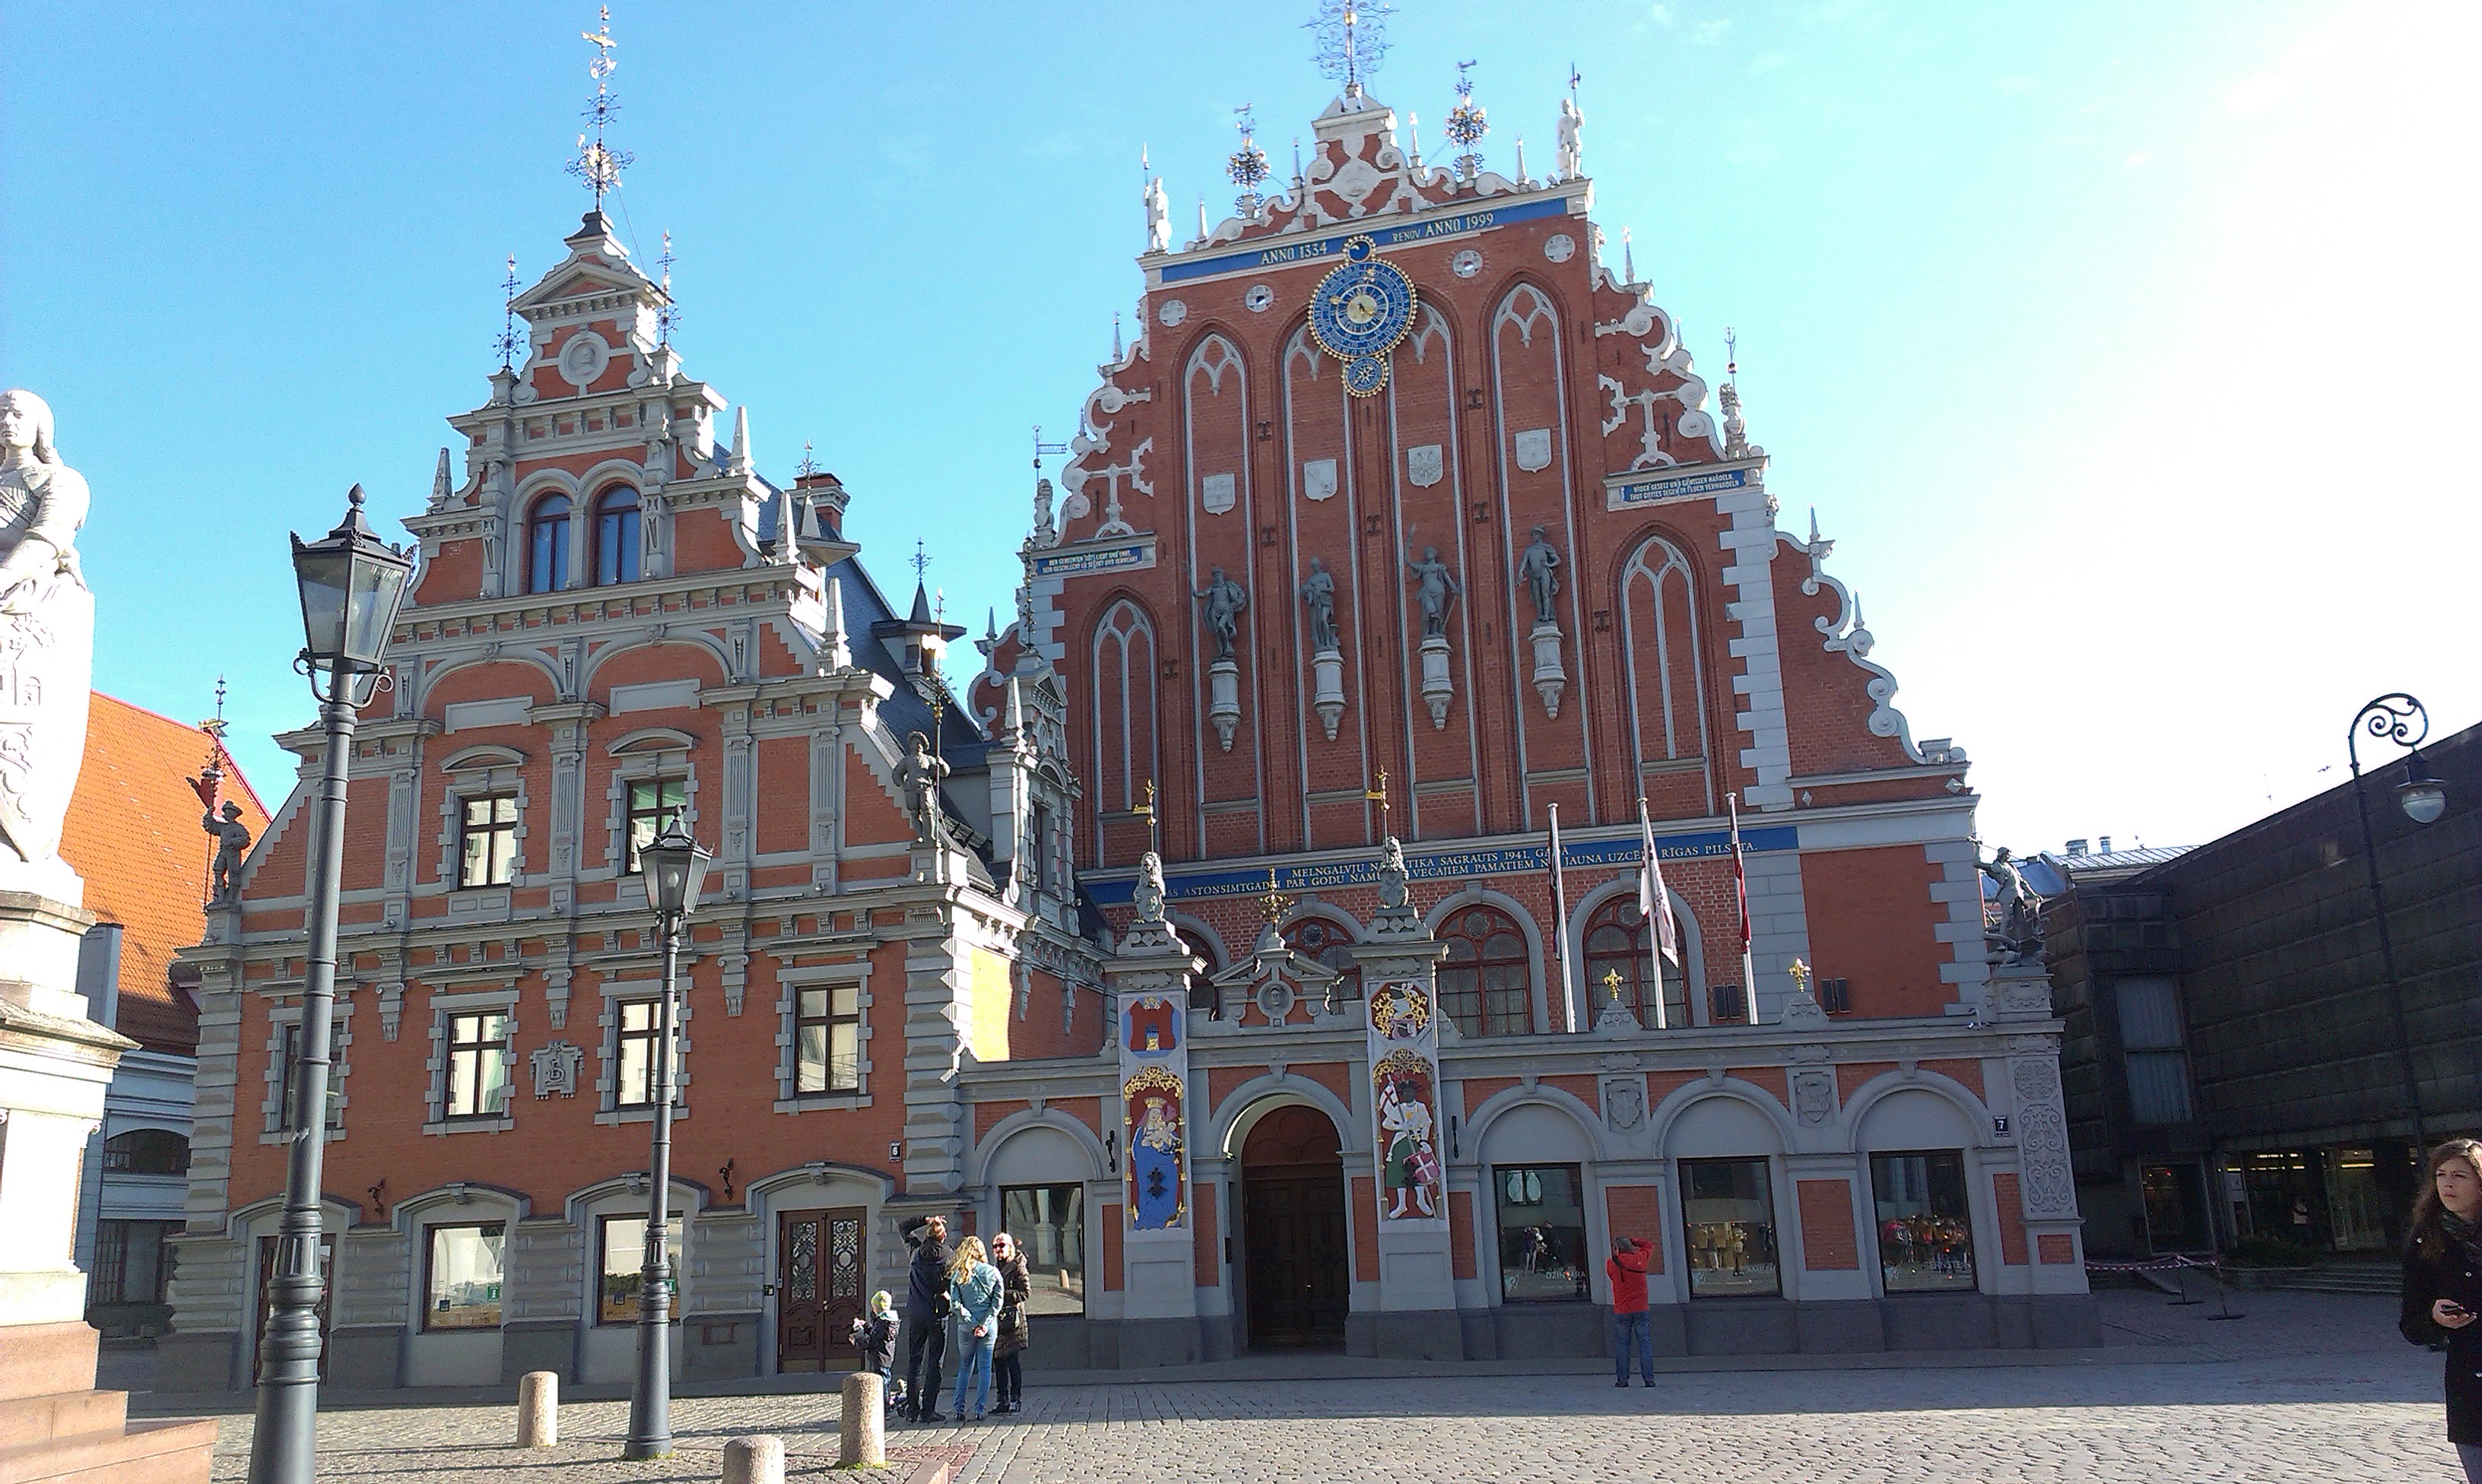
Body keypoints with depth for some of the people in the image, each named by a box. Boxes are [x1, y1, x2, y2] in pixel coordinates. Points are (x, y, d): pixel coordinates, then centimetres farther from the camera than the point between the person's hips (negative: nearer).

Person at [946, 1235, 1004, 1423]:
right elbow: (997, 1302, -4)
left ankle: (959, 1408, 10)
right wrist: (985, 1324, -7)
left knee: (965, 1367, 14)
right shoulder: (993, 1272, 1)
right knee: (985, 1367, 6)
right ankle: (980, 1410, 2)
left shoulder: (958, 1275, 0)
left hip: (966, 1327, 0)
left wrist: (973, 1323, -7)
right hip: (989, 1326, 0)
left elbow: (955, 1304, -7)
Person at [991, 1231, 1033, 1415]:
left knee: (1012, 1361, -7)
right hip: (996, 1321, 7)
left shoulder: (1018, 1268, -4)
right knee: (998, 1362, 6)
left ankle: (1016, 1399, -2)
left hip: (1012, 1321, -7)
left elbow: (1026, 1292, -11)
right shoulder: (995, 1268, 19)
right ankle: (1003, 1400, 12)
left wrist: (1004, 1295, -17)